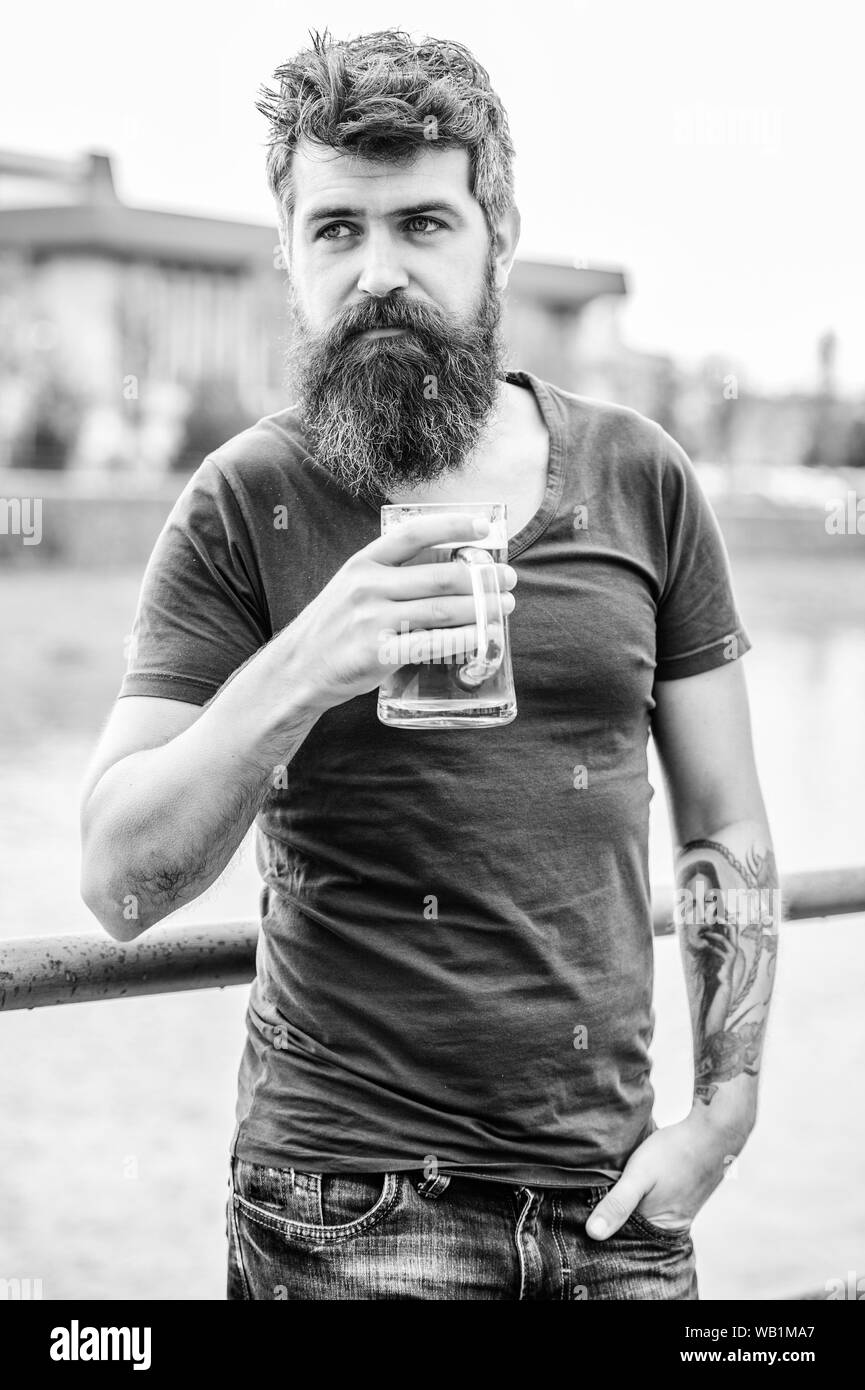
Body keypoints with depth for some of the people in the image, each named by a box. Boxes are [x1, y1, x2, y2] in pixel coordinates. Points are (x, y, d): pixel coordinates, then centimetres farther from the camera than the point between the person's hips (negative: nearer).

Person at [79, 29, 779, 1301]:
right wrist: (299, 671, -26)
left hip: (608, 1183, 3)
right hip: (348, 1192, -2)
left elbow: (725, 831, 7)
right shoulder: (245, 507, -6)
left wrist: (724, 1107, -1)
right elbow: (118, 884, -12)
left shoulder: (641, 480, 1)